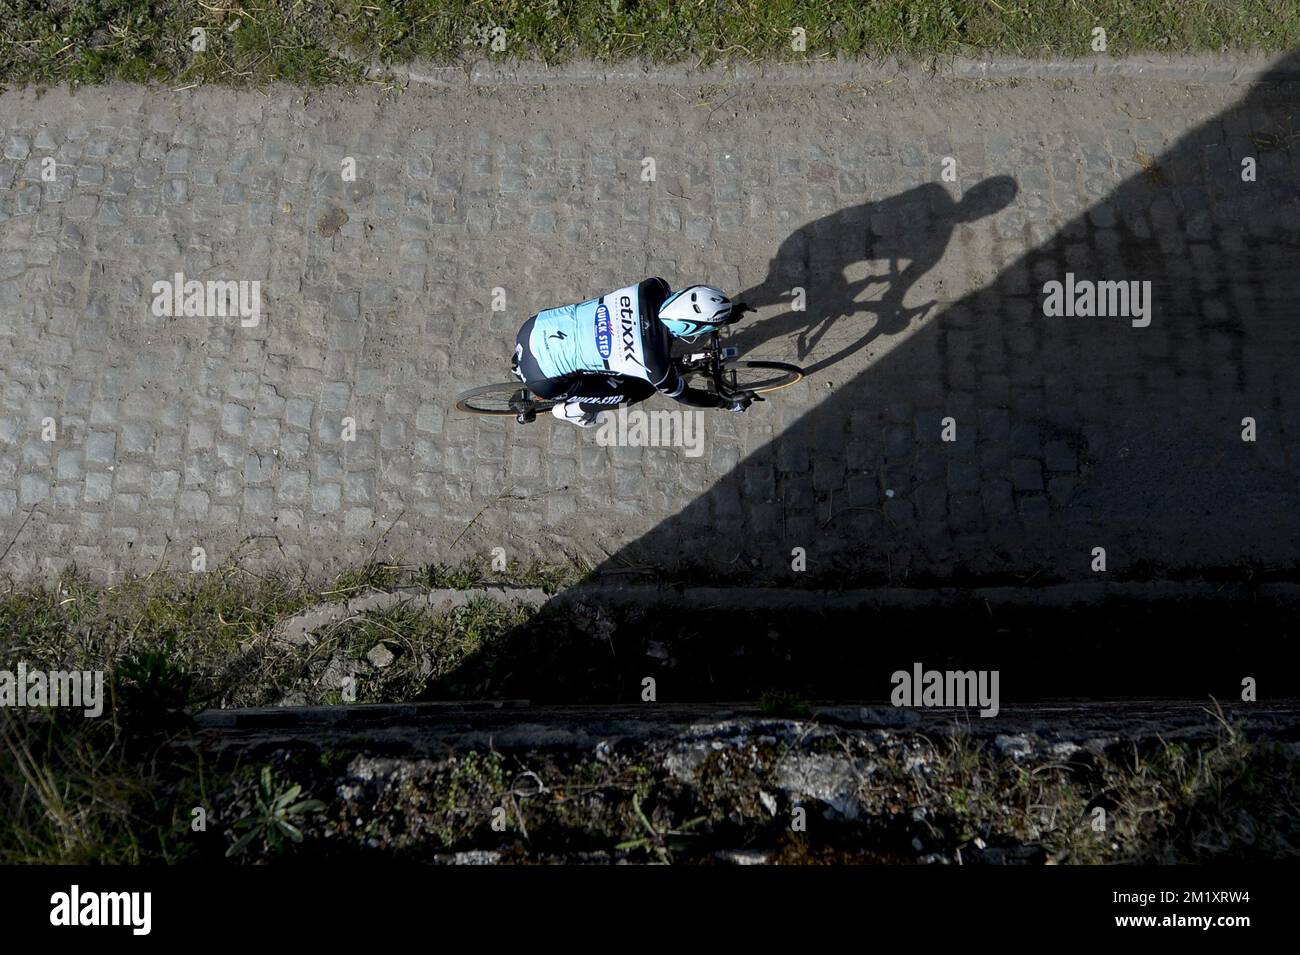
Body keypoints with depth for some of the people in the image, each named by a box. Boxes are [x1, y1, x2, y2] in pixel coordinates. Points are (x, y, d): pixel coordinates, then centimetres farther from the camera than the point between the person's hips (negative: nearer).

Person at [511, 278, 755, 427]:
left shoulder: (652, 288, -13)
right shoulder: (655, 364, -26)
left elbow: (683, 307, 12)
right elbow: (682, 394, -4)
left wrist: (727, 314, 21)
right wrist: (729, 404, 11)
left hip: (536, 328, 6)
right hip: (540, 377, -5)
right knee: (641, 389, 6)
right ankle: (568, 409, 27)